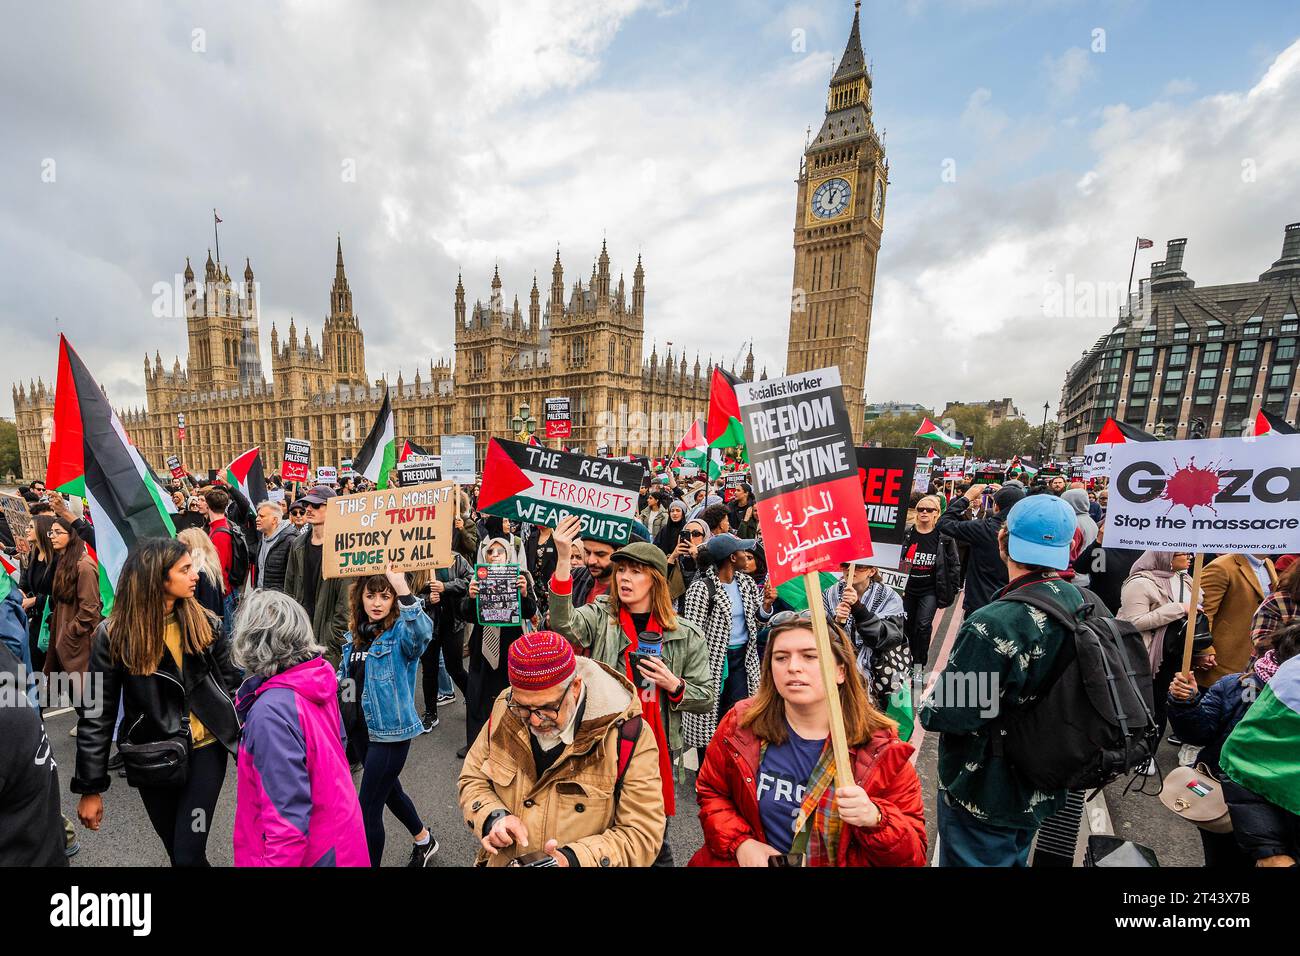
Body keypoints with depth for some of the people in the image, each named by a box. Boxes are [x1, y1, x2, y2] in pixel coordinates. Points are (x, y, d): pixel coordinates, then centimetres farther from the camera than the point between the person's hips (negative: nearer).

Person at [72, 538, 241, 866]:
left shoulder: (206, 624, -7)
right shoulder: (114, 635, -12)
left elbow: (230, 684, 1)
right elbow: (97, 715, -5)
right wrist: (90, 789, -2)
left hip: (206, 749, 0)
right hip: (152, 758, 0)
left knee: (188, 854, -2)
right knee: (175, 848, 18)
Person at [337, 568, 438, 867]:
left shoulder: (401, 632, -19)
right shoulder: (354, 635, 3)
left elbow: (423, 633, -45)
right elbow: (345, 678, 17)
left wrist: (403, 589, -54)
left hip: (390, 731, -8)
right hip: (359, 728, 8)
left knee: (368, 808, 1)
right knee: (389, 789, 25)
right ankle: (423, 839, 48)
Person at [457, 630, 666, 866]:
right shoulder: (505, 712, -6)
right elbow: (472, 780, 6)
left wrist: (574, 860, -26)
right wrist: (493, 817, -11)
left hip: (578, 859, -2)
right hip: (501, 860, 3)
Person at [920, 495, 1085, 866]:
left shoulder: (994, 625, -34)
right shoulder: (1085, 605, -8)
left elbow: (945, 715, -28)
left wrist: (927, 706, -8)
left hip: (985, 799, -7)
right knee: (1014, 860, 29)